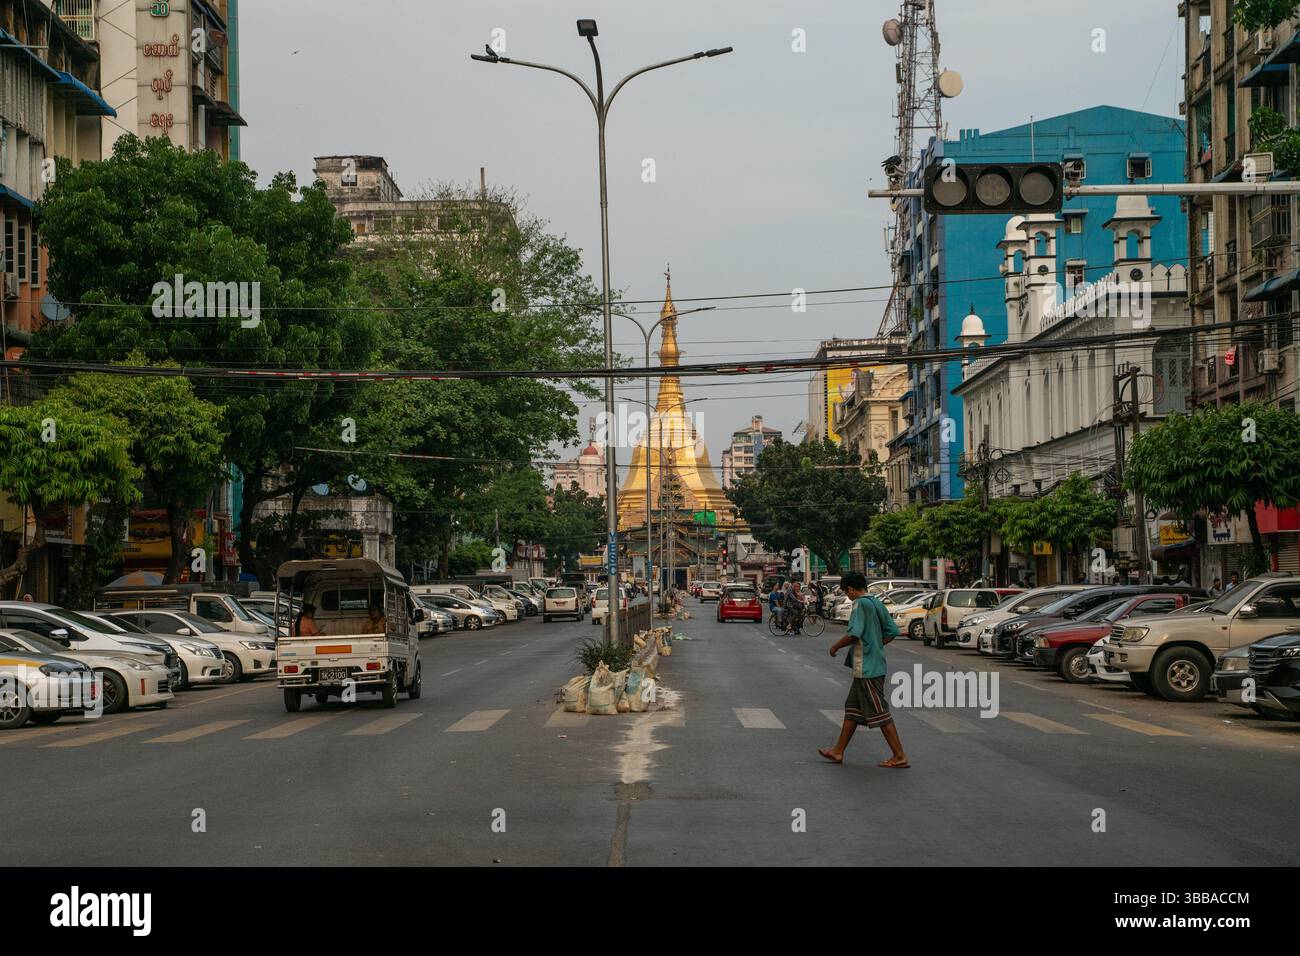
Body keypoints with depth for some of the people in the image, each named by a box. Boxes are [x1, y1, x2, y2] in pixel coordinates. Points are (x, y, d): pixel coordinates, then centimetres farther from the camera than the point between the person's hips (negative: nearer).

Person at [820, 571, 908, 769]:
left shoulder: (860, 604, -14)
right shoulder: (877, 604, 12)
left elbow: (854, 634, -24)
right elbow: (893, 631, 14)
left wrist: (835, 646, -8)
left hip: (866, 668, -9)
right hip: (875, 664, 9)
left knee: (880, 712, -5)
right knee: (852, 708, 15)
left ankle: (900, 757, -4)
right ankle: (838, 752, 20)